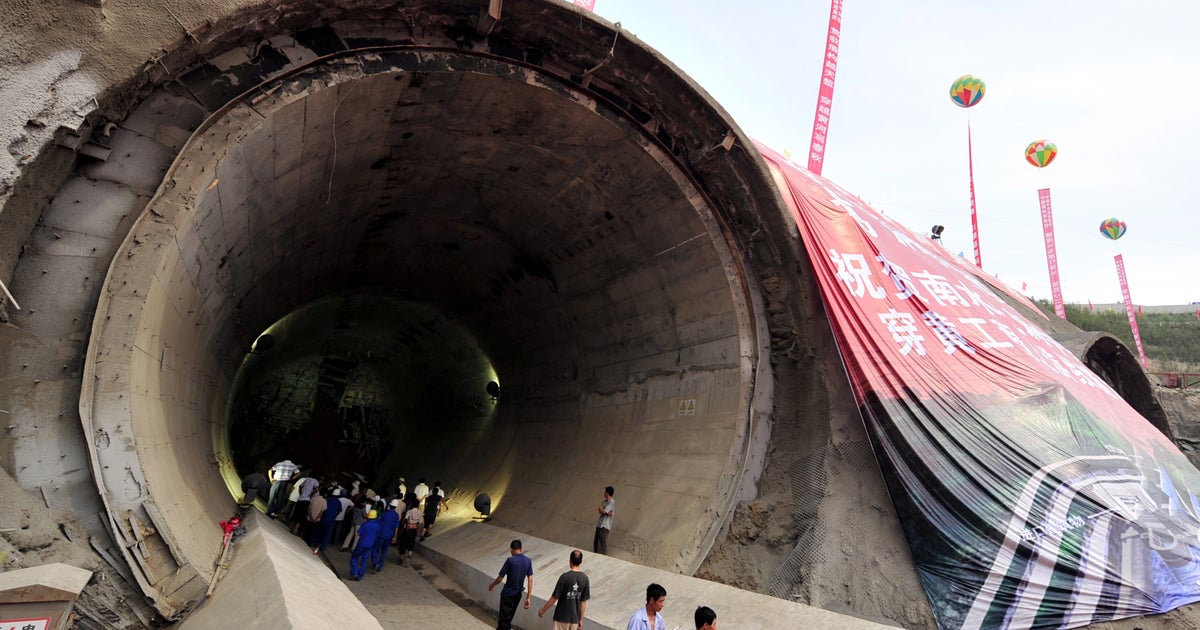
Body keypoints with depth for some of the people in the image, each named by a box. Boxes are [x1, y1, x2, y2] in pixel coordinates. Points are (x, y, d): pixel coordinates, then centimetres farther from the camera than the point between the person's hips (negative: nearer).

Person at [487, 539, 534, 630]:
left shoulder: (510, 560, -19)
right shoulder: (528, 561, -4)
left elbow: (500, 578, -13)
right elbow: (531, 579, -6)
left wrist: (492, 585, 6)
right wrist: (529, 597, -2)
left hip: (507, 593, -5)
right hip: (518, 594, 5)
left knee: (504, 618, 6)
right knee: (508, 616, 24)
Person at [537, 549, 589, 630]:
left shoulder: (565, 577, -18)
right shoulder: (584, 578, -6)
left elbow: (554, 598, -13)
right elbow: (583, 601, 0)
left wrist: (543, 610, 1)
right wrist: (581, 619, 10)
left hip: (562, 617, -4)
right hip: (575, 618, 4)